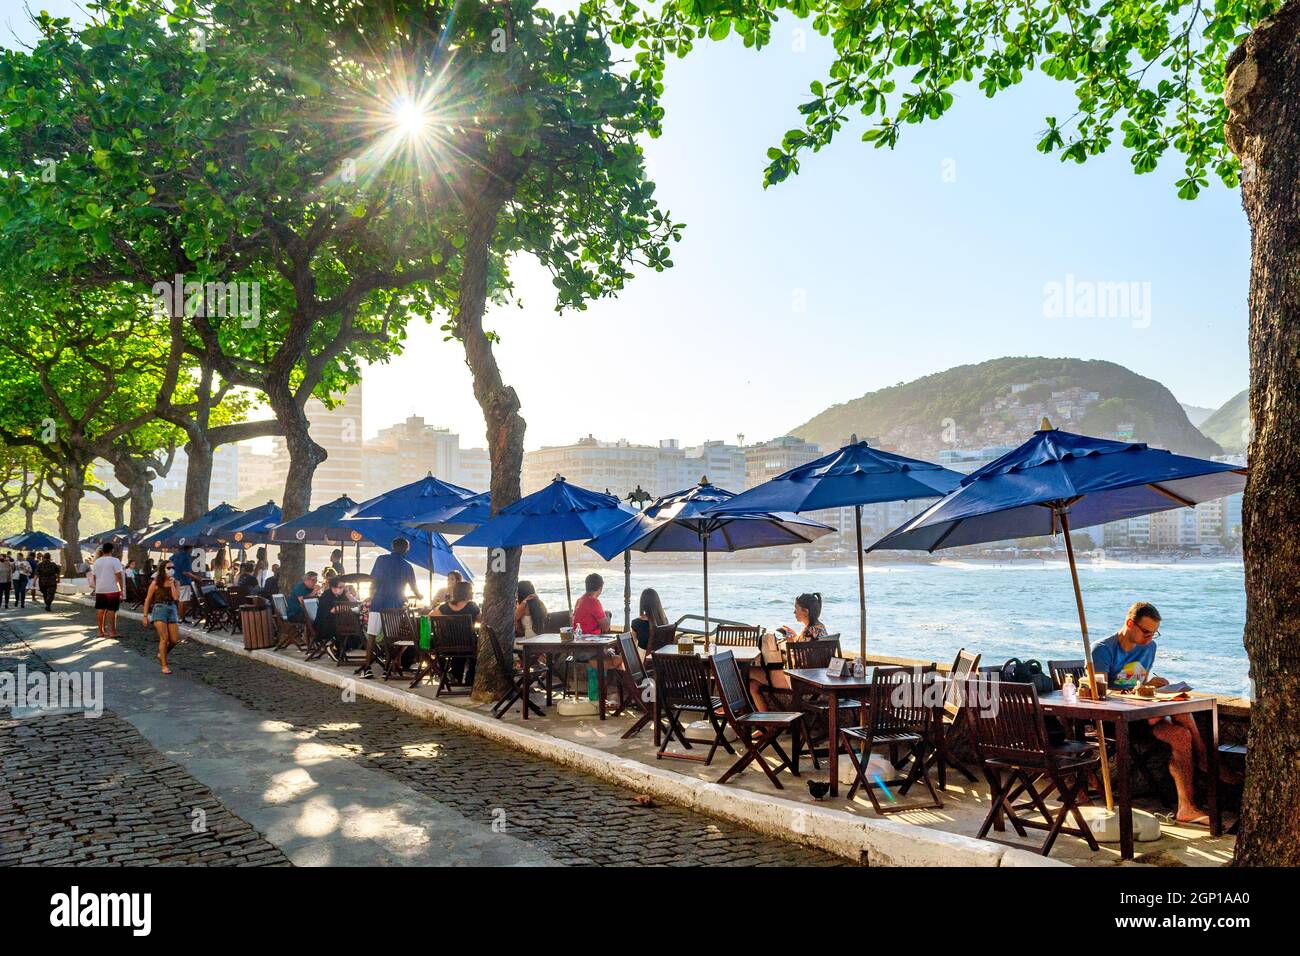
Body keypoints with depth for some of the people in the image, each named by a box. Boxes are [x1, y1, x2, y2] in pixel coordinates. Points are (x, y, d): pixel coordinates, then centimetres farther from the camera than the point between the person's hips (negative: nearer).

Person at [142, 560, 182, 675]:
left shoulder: (175, 583, 7)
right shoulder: (156, 583, 0)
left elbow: (176, 597, -9)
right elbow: (148, 600, 4)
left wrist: (172, 583, -8)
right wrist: (145, 616, 2)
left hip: (172, 610, 4)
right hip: (159, 609, -3)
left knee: (175, 640, -2)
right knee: (164, 638, -10)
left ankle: (161, 654, 28)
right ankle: (164, 666, -1)